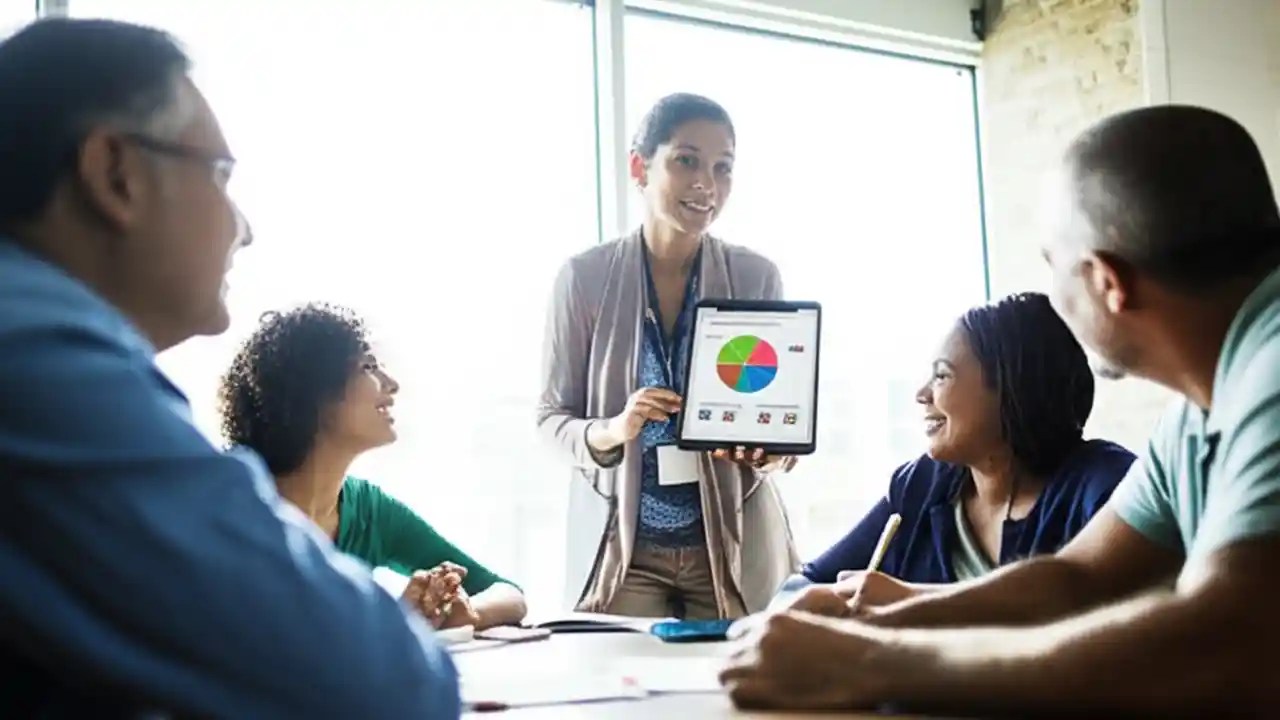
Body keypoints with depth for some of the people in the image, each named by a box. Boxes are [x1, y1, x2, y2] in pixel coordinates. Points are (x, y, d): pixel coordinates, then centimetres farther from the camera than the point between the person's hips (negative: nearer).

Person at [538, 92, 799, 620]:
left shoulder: (757, 278, -2)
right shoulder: (584, 277, -5)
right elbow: (551, 416, 0)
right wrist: (609, 432, -21)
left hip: (735, 547, 2)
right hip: (622, 547, -1)